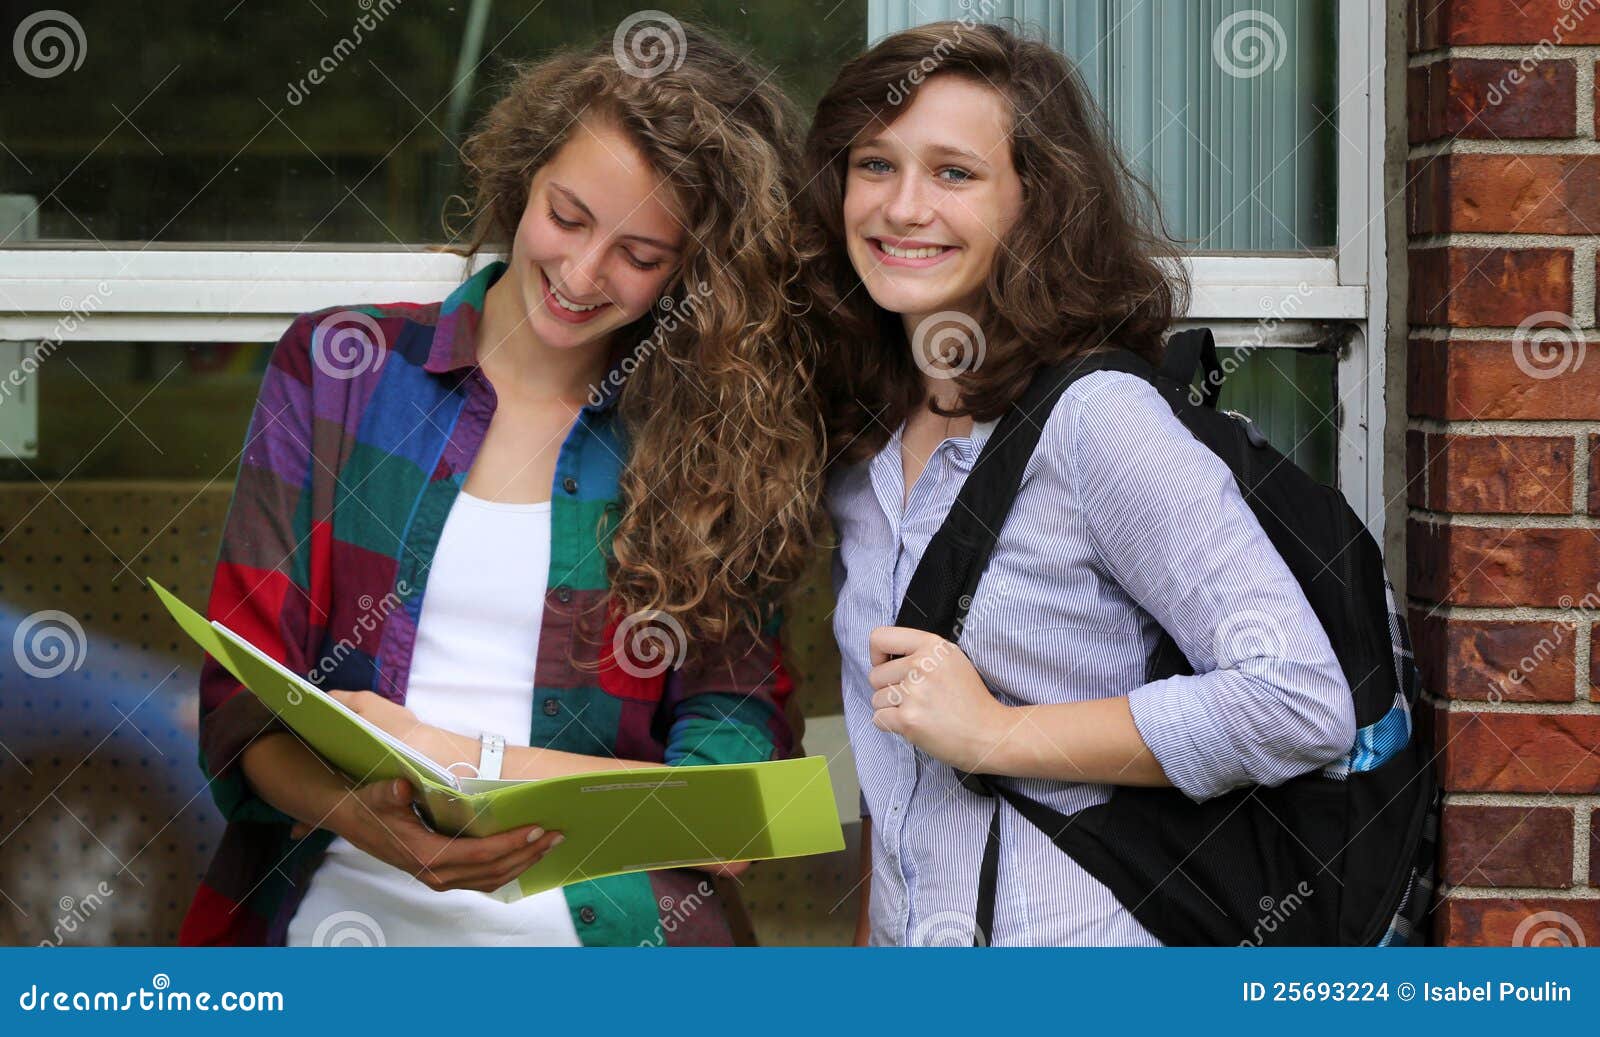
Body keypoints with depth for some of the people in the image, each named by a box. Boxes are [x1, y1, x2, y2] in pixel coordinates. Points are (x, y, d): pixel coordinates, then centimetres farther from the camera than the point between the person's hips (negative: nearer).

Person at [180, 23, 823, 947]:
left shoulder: (722, 444, 6)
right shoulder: (338, 367, 8)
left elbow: (733, 777, 1)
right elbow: (246, 697, 3)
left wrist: (464, 762, -10)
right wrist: (374, 818, -18)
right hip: (331, 911, 0)